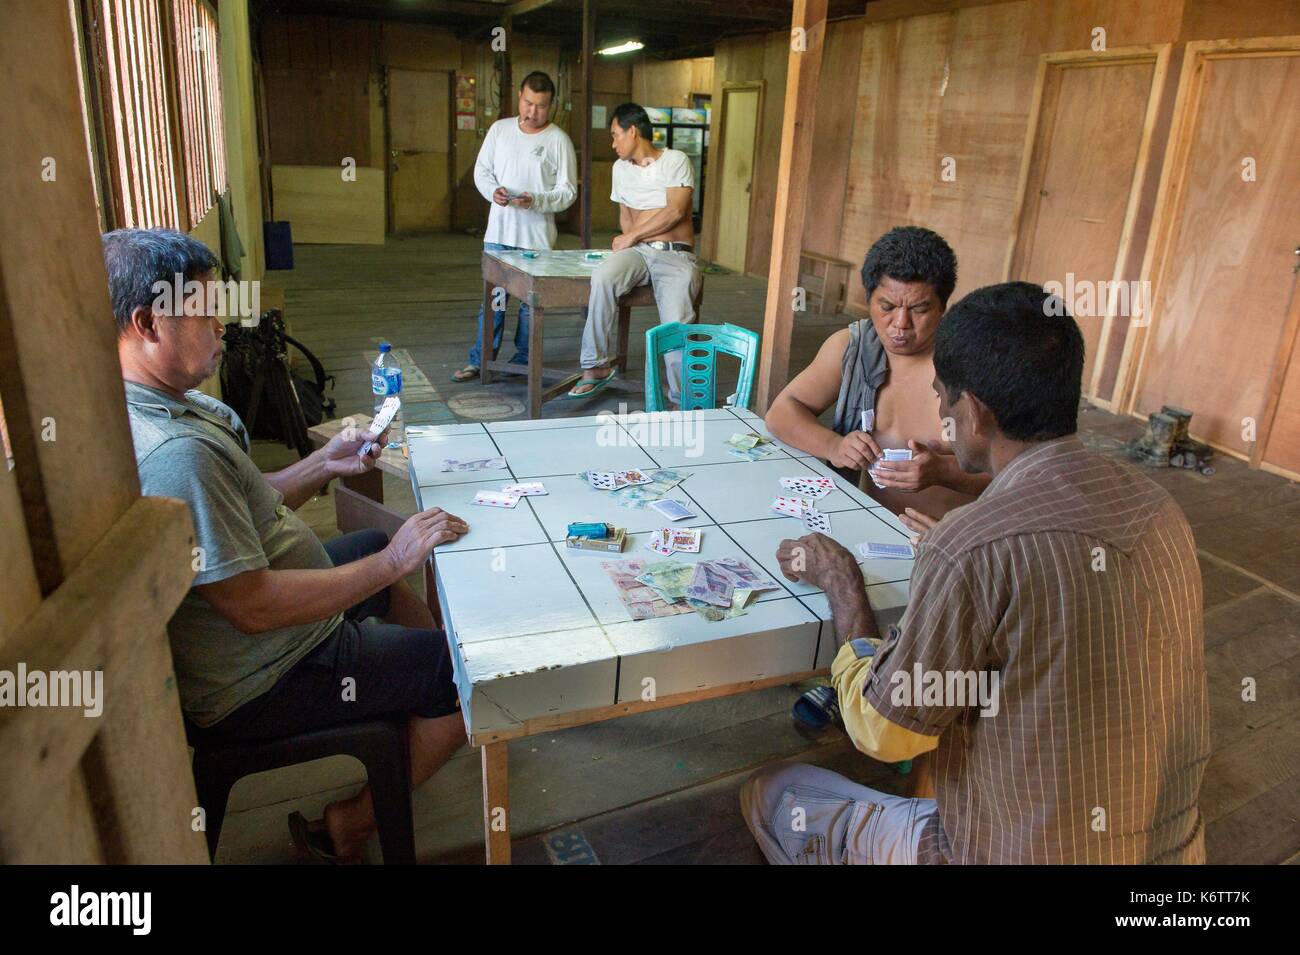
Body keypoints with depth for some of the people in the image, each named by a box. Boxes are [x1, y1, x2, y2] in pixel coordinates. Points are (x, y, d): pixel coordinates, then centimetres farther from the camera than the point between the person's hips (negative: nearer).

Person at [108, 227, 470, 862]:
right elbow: (253, 606, -32)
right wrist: (391, 563, -25)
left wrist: (322, 465, 1)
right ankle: (349, 825, 7)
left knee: (380, 546, 27)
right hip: (257, 689, -11)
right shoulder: (175, 452, -33)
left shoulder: (159, 406, 1)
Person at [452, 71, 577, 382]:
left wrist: (535, 201, -21)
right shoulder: (500, 129, 7)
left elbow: (567, 192, -5)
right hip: (498, 231, 3)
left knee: (531, 301, 6)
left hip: (537, 236, -2)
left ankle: (523, 361, 19)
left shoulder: (559, 140, -3)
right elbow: (481, 170, 12)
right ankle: (480, 360, 13)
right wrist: (493, 191, -10)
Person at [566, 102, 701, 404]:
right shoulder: (621, 167, 20)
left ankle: (680, 399, -12)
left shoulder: (676, 160, 1)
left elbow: (675, 211, -10)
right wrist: (628, 240, 4)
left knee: (677, 327, -27)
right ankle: (596, 365, -24)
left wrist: (632, 236, -8)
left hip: (676, 255, -4)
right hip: (638, 251, 4)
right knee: (603, 276, -32)